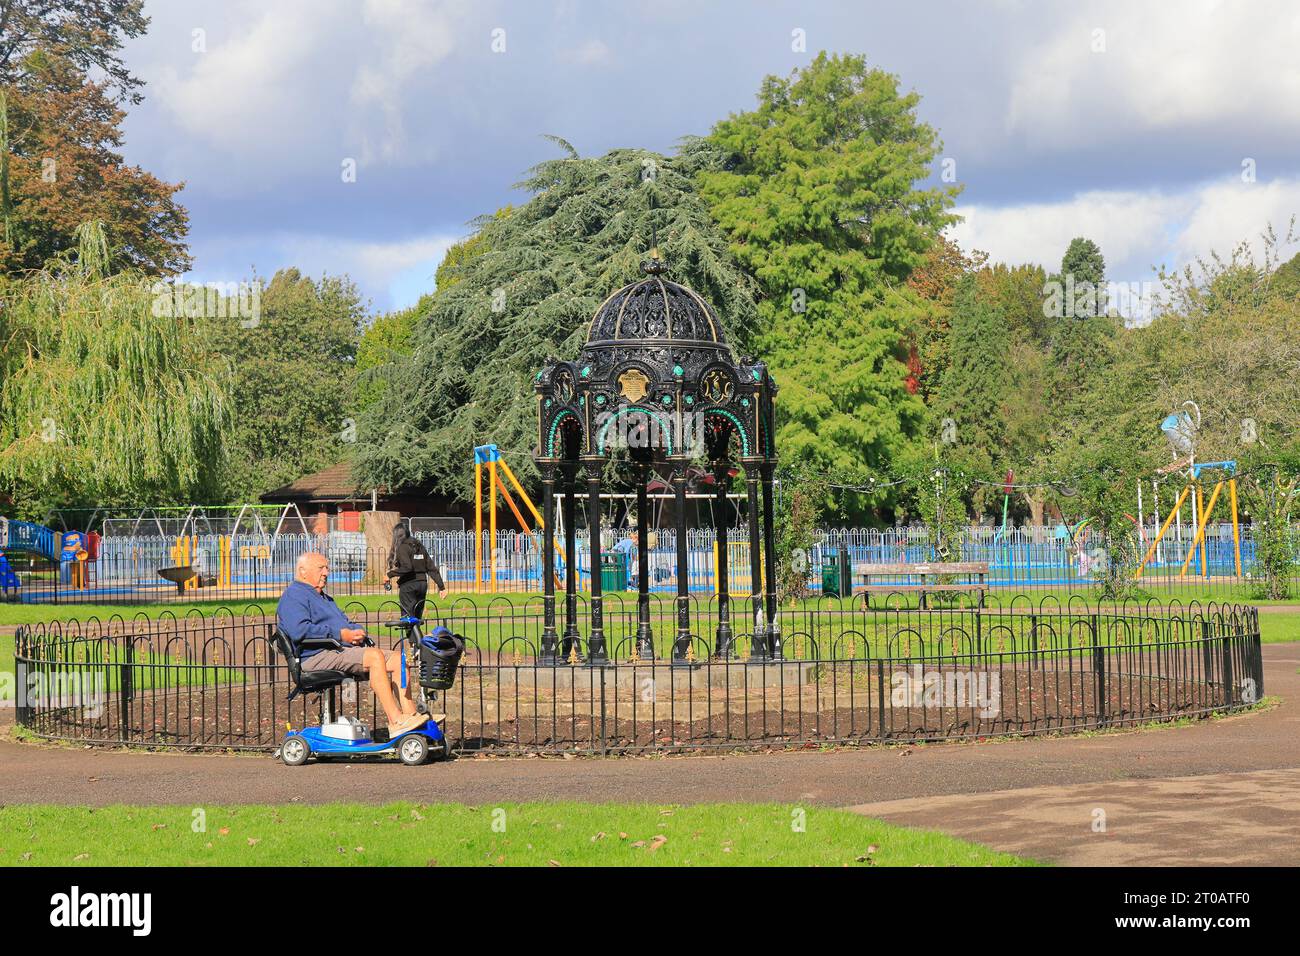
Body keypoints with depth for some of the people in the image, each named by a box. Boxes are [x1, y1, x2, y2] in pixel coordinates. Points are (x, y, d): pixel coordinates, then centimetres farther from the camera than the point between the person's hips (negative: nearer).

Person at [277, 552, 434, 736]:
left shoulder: (324, 598, 32)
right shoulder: (294, 595, -2)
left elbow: (345, 623, 32)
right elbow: (299, 630, -18)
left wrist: (357, 632, 5)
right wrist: (340, 634, -18)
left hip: (342, 650, 10)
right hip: (317, 656, -10)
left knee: (396, 658, -4)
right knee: (374, 656, -30)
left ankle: (410, 713, -12)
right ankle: (396, 721, -33)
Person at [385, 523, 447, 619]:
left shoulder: (402, 547, -7)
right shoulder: (419, 546, 14)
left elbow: (407, 567, -23)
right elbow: (432, 568, 12)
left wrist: (390, 574, -15)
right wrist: (441, 587, 12)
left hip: (408, 585, -7)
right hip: (422, 584, 7)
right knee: (417, 617, 13)